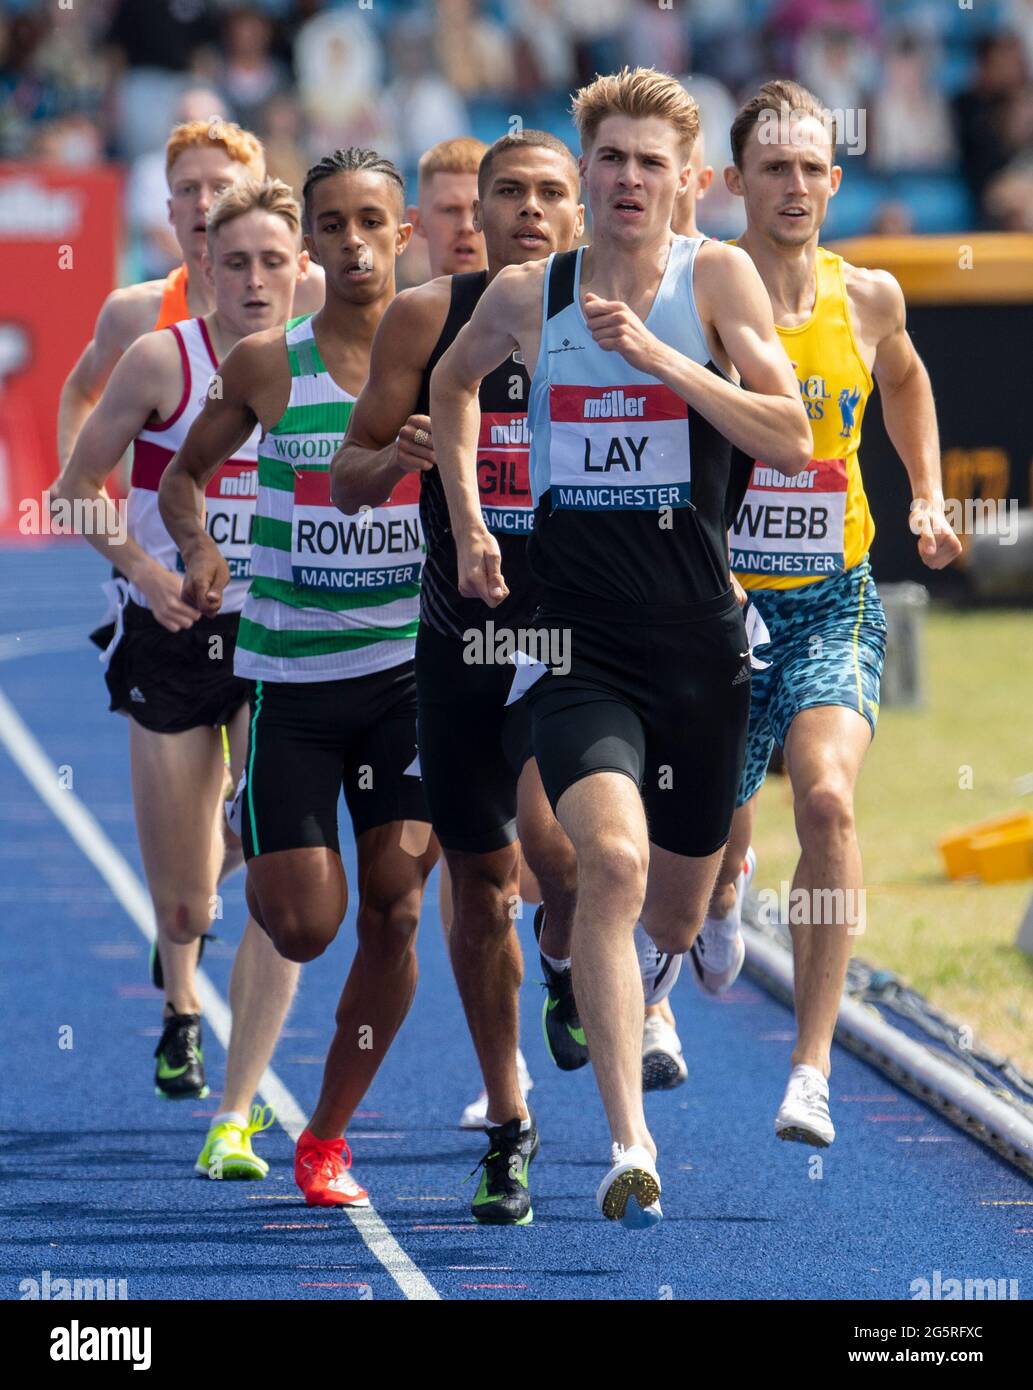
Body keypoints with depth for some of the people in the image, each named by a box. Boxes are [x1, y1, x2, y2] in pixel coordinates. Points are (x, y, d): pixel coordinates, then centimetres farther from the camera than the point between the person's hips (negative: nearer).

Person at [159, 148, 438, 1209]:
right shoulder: (265, 366, -3)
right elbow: (184, 473, 11)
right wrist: (196, 549, -9)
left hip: (410, 668, 1)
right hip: (289, 674, 0)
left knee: (393, 909, -7)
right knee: (303, 924, -4)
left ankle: (328, 1137, 8)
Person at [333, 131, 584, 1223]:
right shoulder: (426, 318, 1)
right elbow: (347, 480, 4)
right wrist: (392, 458, -18)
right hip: (460, 634, 2)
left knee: (549, 831, -24)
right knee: (479, 886, 9)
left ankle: (568, 963, 12)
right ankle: (508, 1128, 24)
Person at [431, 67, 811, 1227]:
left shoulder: (715, 279, -2)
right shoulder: (525, 295, 3)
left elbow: (790, 439, -12)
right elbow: (453, 383, 25)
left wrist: (661, 354, -20)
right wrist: (467, 524, 15)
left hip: (698, 639, 1)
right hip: (576, 638, -1)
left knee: (672, 914, 14)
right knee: (612, 859, -25)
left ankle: (639, 997, 54)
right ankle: (629, 1144, -28)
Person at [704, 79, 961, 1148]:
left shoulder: (868, 298, 1)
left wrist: (927, 498, 16)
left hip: (833, 602, 1)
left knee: (827, 797, -24)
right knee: (713, 834, 12)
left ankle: (812, 1069, -24)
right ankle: (722, 899, 54)